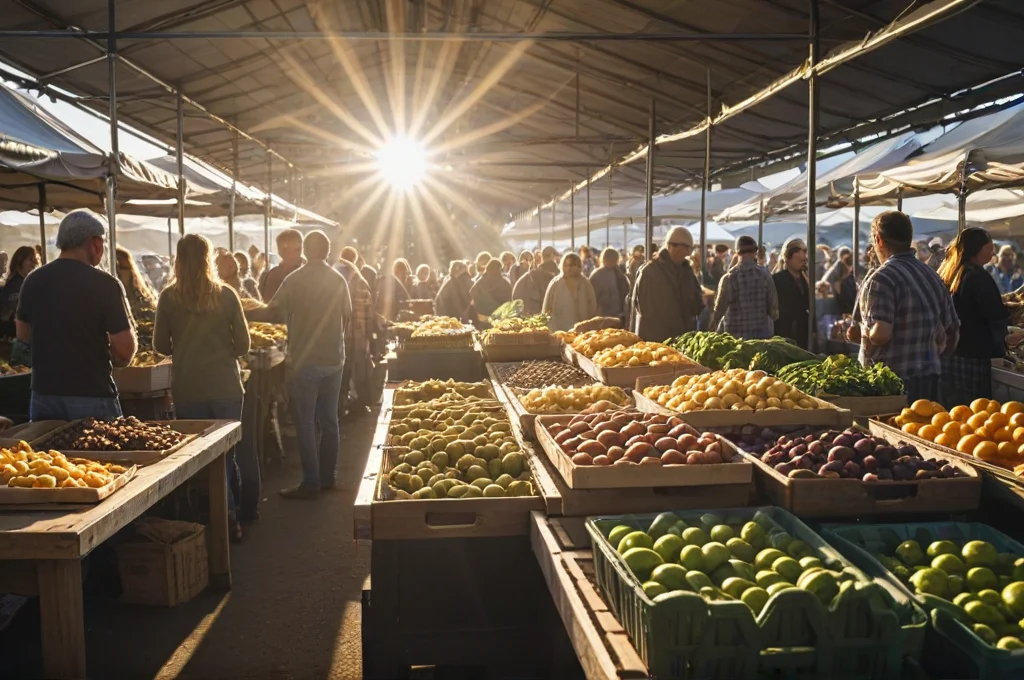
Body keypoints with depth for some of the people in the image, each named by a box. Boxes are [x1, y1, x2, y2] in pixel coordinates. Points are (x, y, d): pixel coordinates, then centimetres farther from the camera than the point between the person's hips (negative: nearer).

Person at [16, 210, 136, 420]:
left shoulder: (33, 280, 2)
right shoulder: (105, 284, -14)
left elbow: (23, 334, 16)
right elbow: (125, 349, -16)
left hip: (43, 395, 5)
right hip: (92, 397, -5)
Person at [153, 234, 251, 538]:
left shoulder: (168, 297, -5)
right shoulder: (226, 294, -5)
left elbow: (161, 345, 0)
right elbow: (243, 344, -1)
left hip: (187, 388, 0)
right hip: (225, 385, 0)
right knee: (227, 451, 12)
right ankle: (230, 517, 15)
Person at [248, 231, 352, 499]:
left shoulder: (296, 280, -10)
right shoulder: (338, 280, 3)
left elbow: (272, 313, -10)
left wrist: (246, 314, 6)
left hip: (305, 361, -5)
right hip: (334, 359, 5)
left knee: (306, 424, 0)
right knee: (329, 421, 13)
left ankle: (310, 483, 1)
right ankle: (327, 477, 21)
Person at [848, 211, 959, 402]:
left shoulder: (882, 278, -13)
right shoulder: (933, 276, 12)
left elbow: (881, 334, -24)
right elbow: (952, 333, 16)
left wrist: (860, 332, -4)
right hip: (930, 379, 8)